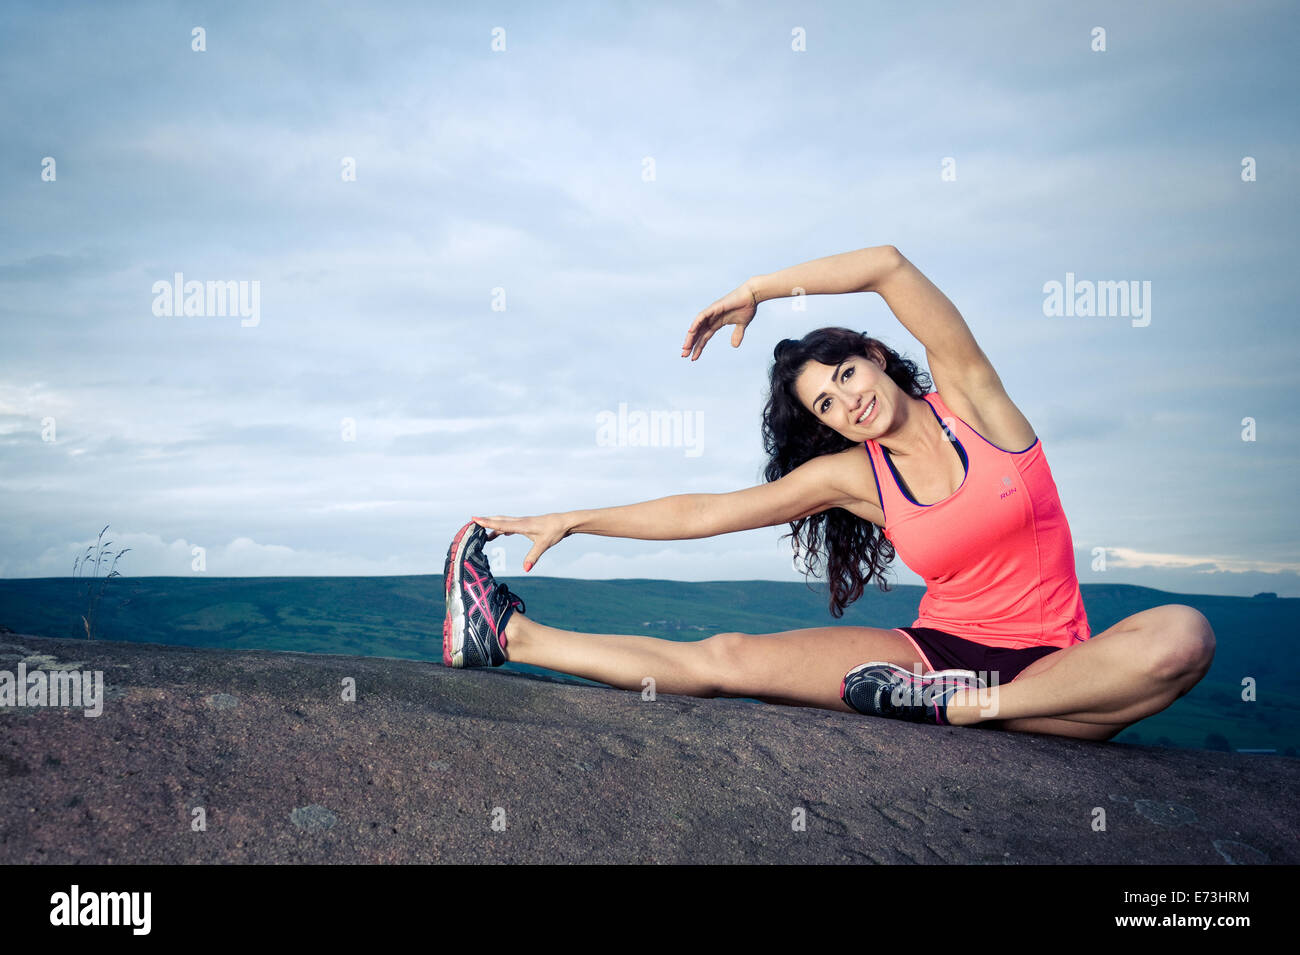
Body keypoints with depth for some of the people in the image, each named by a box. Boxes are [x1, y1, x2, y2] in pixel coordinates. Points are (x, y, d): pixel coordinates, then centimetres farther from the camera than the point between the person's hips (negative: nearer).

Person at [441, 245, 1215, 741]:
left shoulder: (971, 398, -3)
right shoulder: (850, 477, 3)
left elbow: (888, 265, -16)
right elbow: (701, 513, 4)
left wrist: (755, 291, -8)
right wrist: (568, 522, 3)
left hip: (1052, 669, -1)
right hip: (934, 650, 2)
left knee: (1182, 637, -34)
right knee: (727, 658, -12)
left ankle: (955, 706, -29)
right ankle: (508, 635, -5)